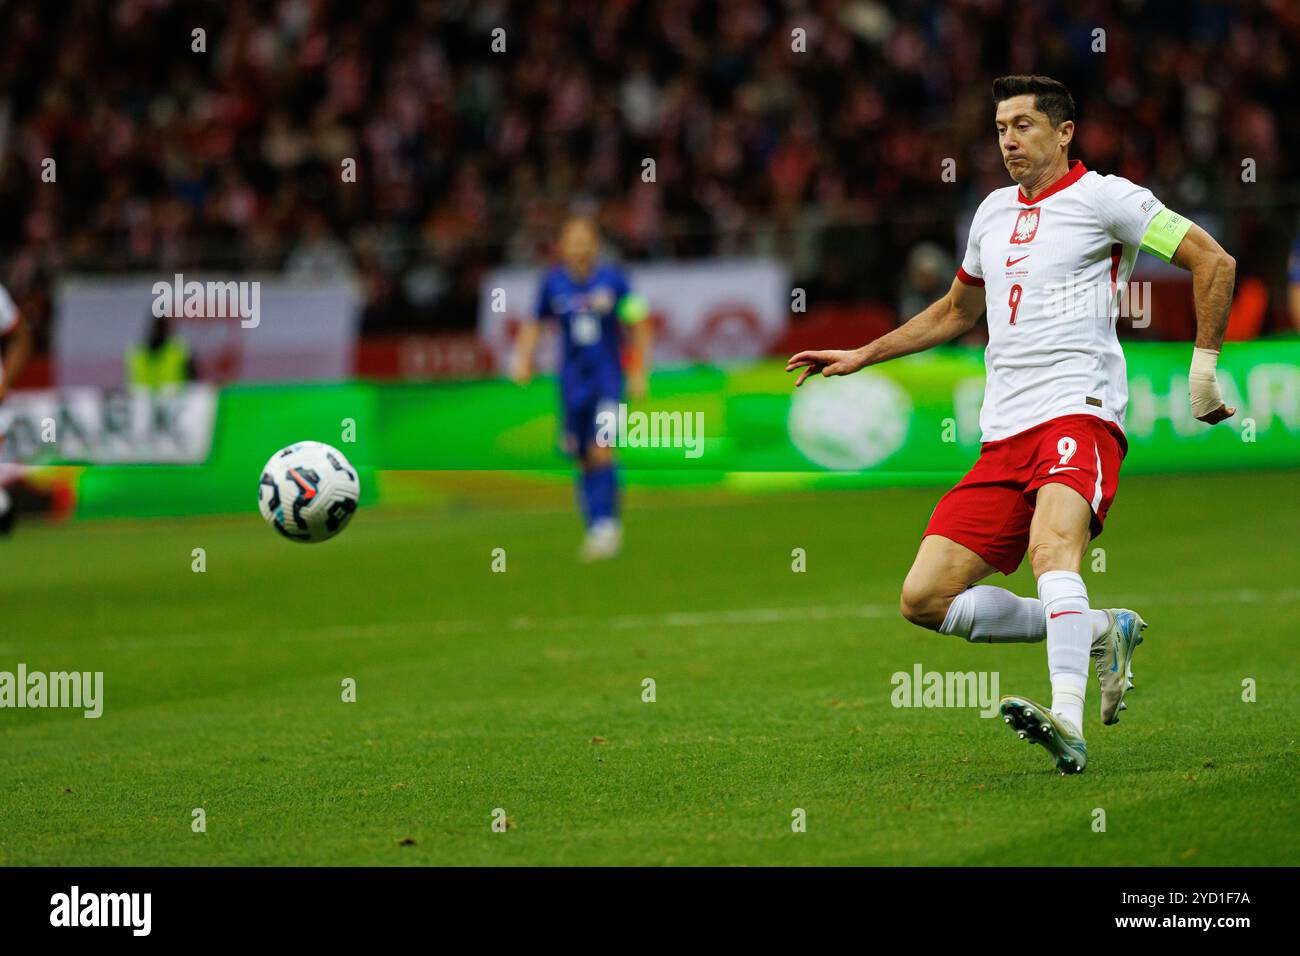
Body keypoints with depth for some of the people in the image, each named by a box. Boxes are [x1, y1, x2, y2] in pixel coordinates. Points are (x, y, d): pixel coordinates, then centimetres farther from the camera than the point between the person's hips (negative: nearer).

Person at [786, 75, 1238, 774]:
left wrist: (1204, 367, -4)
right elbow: (956, 312, 37)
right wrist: (860, 356, 36)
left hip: (1078, 414, -7)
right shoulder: (994, 212, 21)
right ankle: (1099, 634, 8)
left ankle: (1068, 724, -49)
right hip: (1002, 437, 7)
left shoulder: (1102, 196, 1)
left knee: (1050, 546, -36)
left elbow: (1214, 262, 0)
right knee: (924, 599, -4)